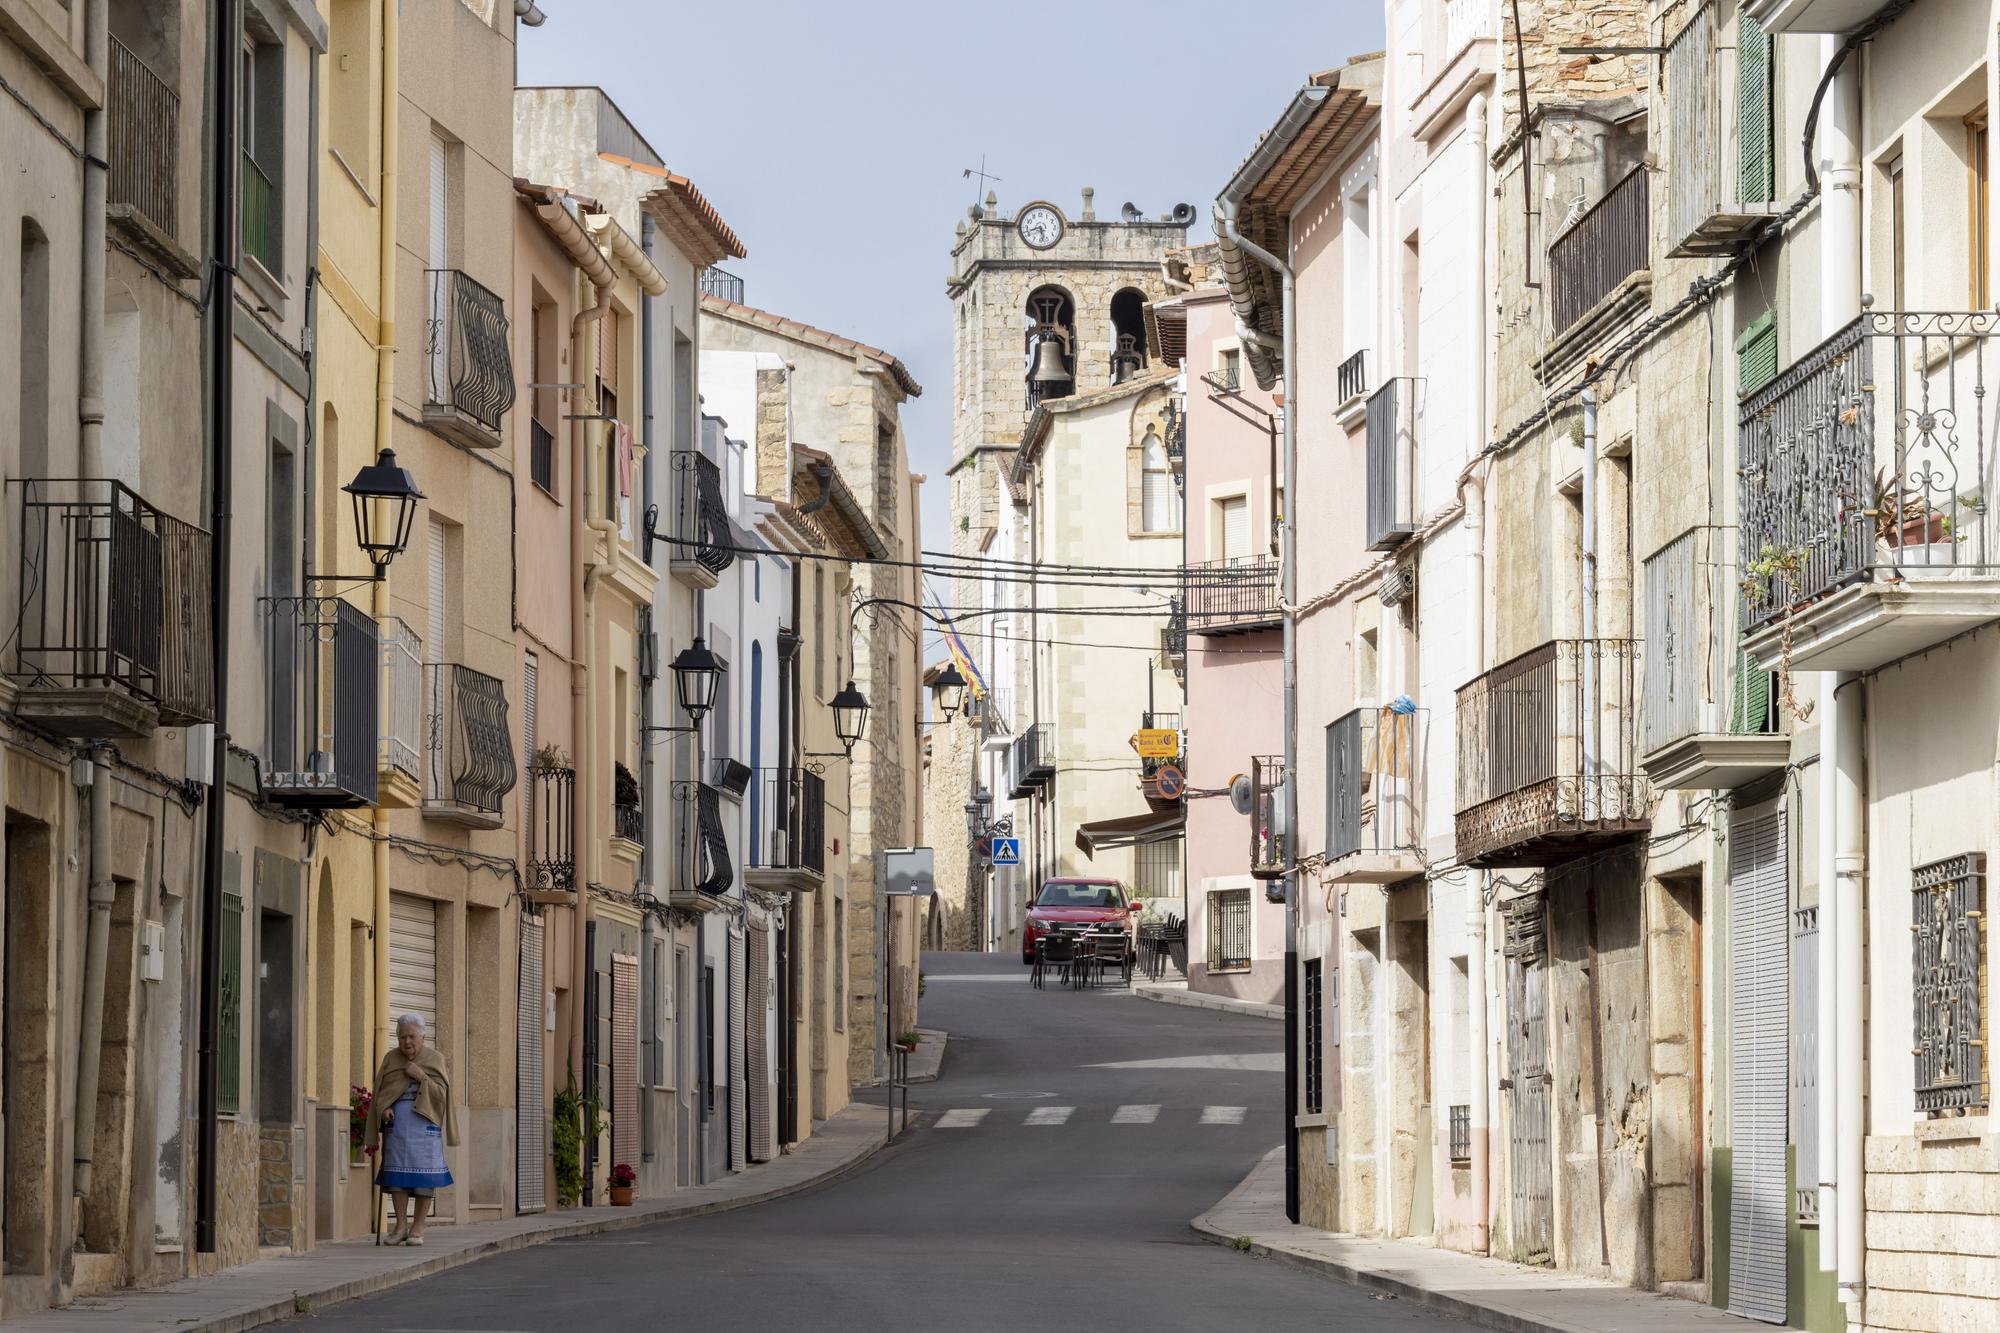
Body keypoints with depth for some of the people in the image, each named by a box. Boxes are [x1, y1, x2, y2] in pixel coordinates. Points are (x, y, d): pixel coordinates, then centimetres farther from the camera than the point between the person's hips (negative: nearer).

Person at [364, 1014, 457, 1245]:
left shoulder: (435, 1060, 4)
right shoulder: (391, 1059, 9)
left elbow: (442, 1093, -2)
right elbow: (380, 1091, 8)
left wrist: (422, 1077, -14)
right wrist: (384, 1109, -11)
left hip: (424, 1123, -2)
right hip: (396, 1122, 2)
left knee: (424, 1176, -5)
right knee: (397, 1173, -4)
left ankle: (418, 1228, -1)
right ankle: (400, 1226, 0)